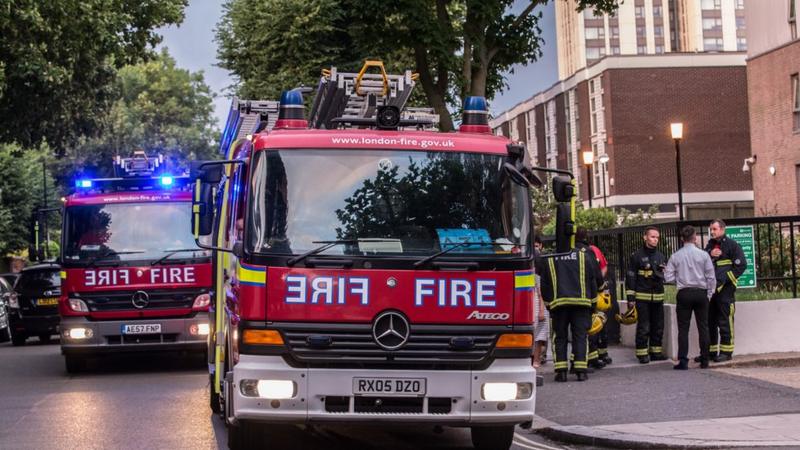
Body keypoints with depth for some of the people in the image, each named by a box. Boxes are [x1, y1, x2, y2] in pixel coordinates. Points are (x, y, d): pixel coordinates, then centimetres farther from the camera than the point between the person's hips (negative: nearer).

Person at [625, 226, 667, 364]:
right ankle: (642, 354, 1)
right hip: (642, 297, -5)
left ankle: (656, 351, 17)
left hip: (658, 296, 5)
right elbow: (630, 277, -4)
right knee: (643, 327, -5)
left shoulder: (661, 256, 13)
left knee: (658, 326, 7)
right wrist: (630, 298, -8)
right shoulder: (637, 256, -3)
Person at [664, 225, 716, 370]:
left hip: (684, 293, 0)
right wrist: (709, 294, 8)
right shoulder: (703, 255, -3)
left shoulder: (675, 256, -2)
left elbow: (668, 277, -3)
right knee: (703, 327, 8)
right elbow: (711, 277, -3)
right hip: (701, 293, 0)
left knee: (683, 328, 2)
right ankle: (704, 360, 10)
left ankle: (683, 361, -4)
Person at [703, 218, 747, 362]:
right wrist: (709, 255, -5)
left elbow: (741, 265, -8)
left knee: (725, 322, -6)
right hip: (710, 288, 7)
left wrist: (724, 280, -12)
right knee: (709, 321, 8)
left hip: (725, 289, -7)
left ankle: (726, 352, -3)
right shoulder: (709, 246, 18)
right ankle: (710, 351, 14)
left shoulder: (732, 245, -2)